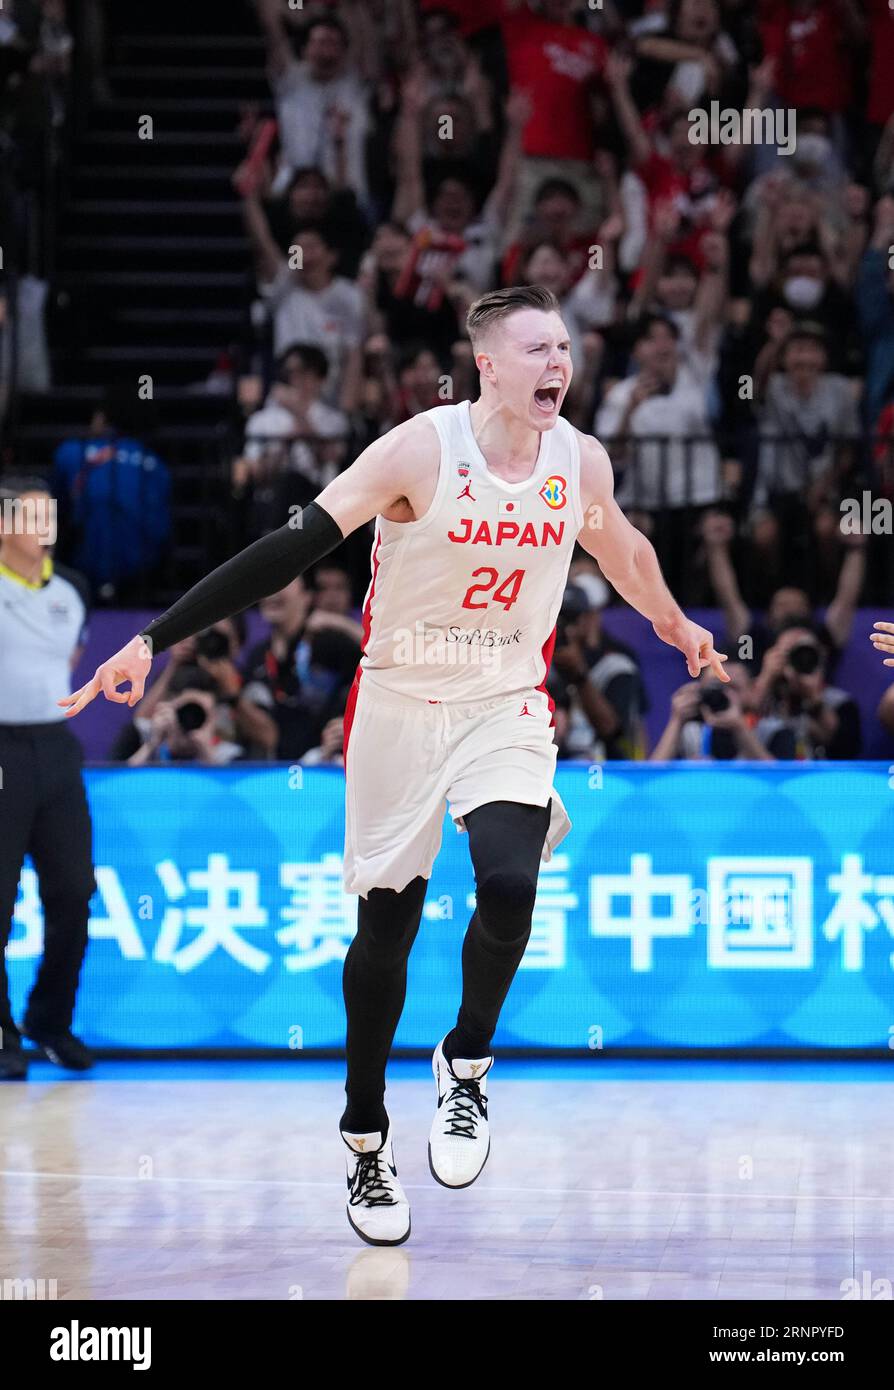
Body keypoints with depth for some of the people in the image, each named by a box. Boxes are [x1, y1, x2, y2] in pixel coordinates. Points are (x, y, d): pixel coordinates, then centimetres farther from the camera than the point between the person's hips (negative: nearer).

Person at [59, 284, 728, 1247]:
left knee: (510, 886, -22)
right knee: (386, 923, 3)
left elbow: (621, 551, 19)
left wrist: (677, 627, 36)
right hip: (400, 705, -2)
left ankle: (465, 1062, 5)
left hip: (507, 708, 2)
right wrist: (156, 639, -26)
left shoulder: (579, 461, -4)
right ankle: (364, 1134, 21)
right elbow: (293, 549, -21)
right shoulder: (421, 449, -18)